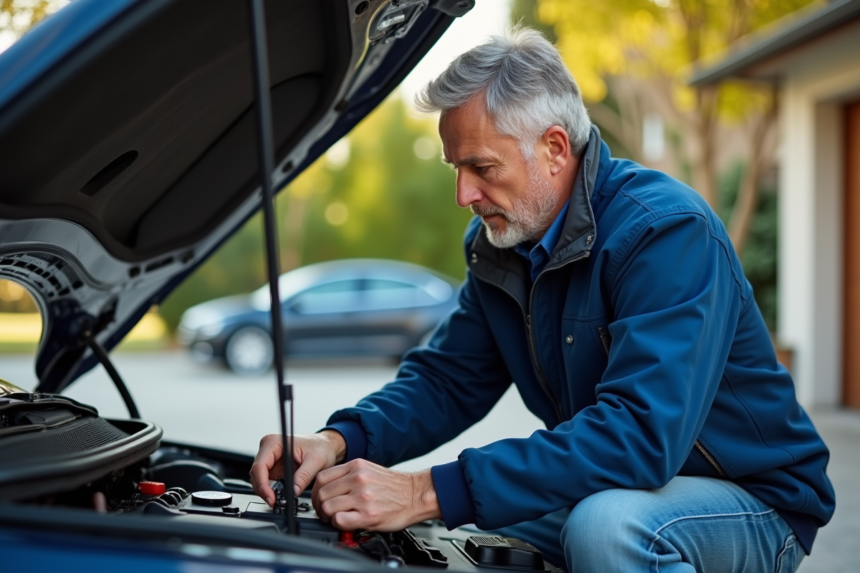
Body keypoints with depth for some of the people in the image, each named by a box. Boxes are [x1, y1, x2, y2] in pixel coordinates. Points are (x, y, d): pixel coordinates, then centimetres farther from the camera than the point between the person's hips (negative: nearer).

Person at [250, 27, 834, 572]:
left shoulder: (669, 231, -26)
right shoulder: (498, 244, 0)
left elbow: (640, 435, -36)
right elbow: (445, 380, 3)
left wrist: (433, 492, -40)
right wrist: (339, 442, -18)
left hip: (754, 504, -6)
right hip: (606, 492, 6)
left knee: (603, 522, -36)